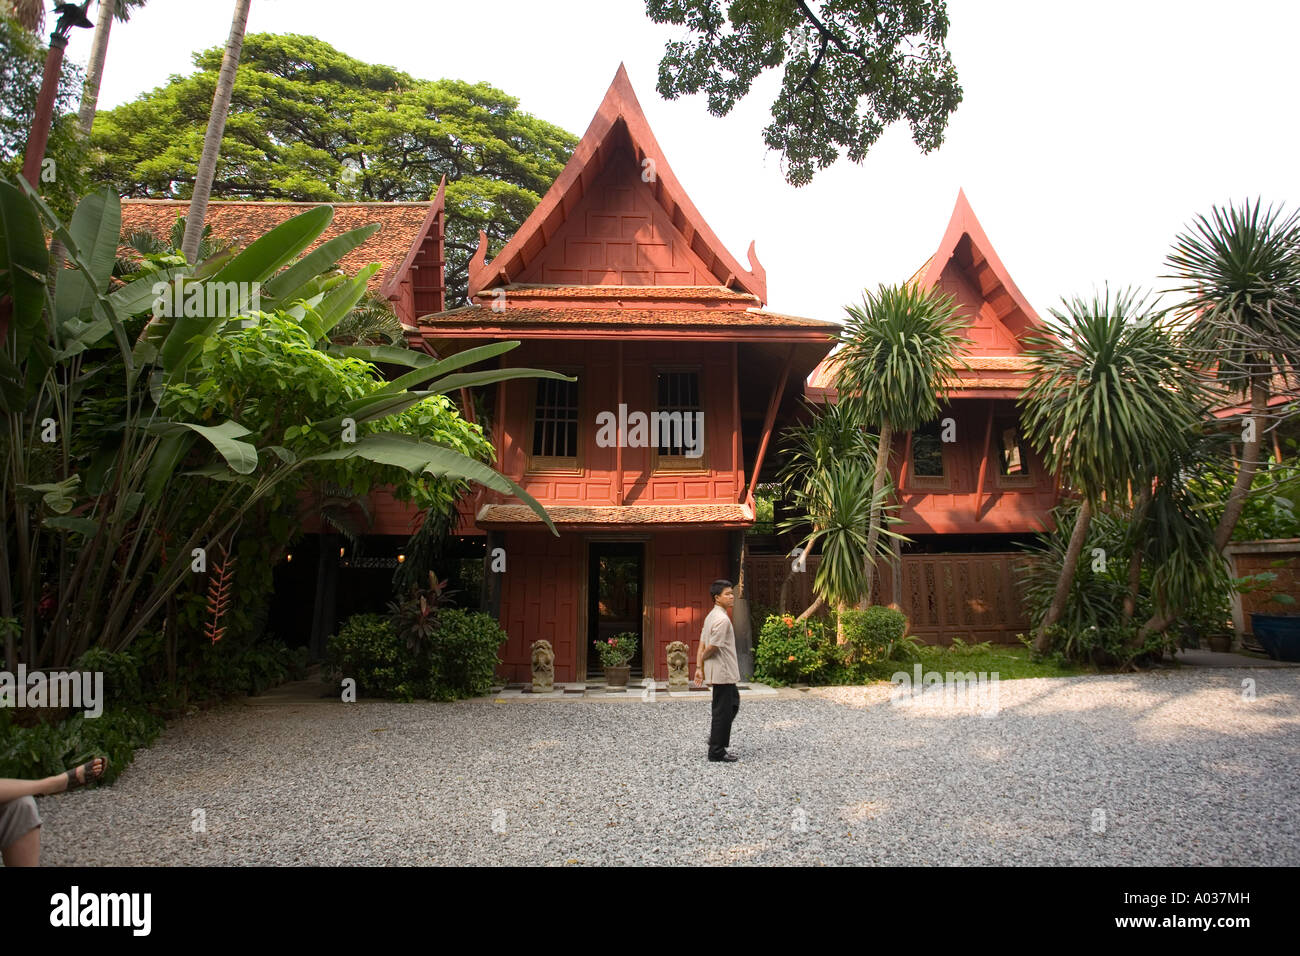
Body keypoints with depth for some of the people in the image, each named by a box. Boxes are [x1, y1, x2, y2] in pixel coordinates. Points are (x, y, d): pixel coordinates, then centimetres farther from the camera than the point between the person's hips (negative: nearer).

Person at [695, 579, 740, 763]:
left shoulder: (712, 616, 11)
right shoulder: (722, 619, -21)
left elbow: (702, 645, 10)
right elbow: (712, 647, -22)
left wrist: (699, 667, 8)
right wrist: (703, 658, -2)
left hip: (724, 672, 10)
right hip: (723, 671, -10)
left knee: (733, 701, 23)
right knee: (723, 711, -1)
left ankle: (716, 734, 26)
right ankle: (716, 752, 7)